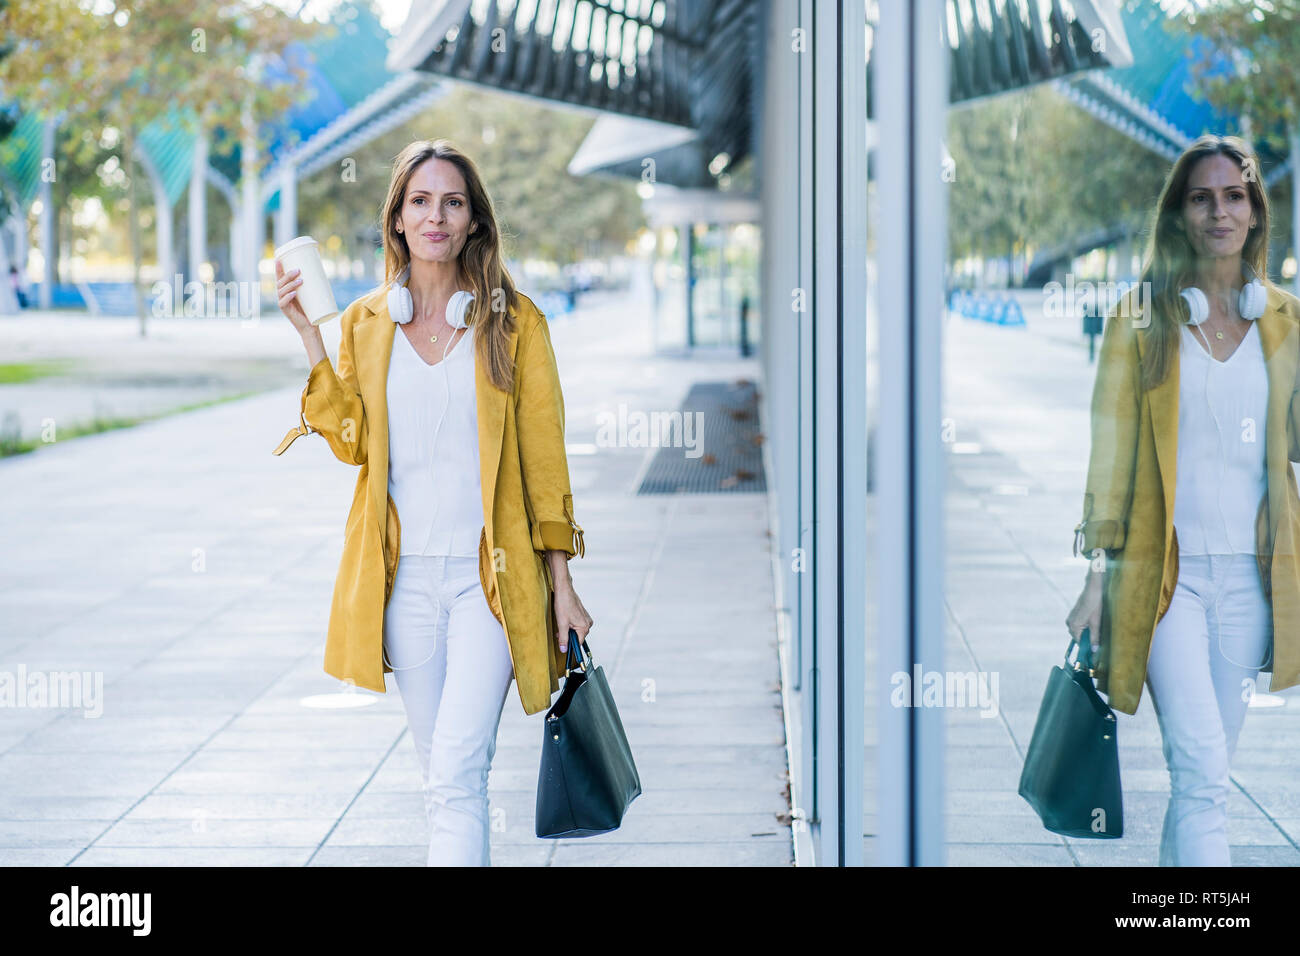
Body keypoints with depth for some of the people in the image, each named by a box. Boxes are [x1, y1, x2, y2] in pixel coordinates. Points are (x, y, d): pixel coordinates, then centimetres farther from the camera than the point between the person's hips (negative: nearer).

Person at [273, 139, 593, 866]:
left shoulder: (513, 322, 0)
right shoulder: (366, 323, 9)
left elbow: (545, 460, 1)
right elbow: (353, 441, -1)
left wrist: (562, 587, -1)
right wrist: (309, 336, -5)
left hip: (490, 575, -3)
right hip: (405, 576, 4)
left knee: (458, 770, -15)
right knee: (443, 775, 10)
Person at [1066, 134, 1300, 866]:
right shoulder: (1143, 318, 0)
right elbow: (1110, 450, 0)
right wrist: (1099, 574, -3)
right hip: (1165, 569, -3)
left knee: (1204, 769, 9)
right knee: (1201, 769, -14)